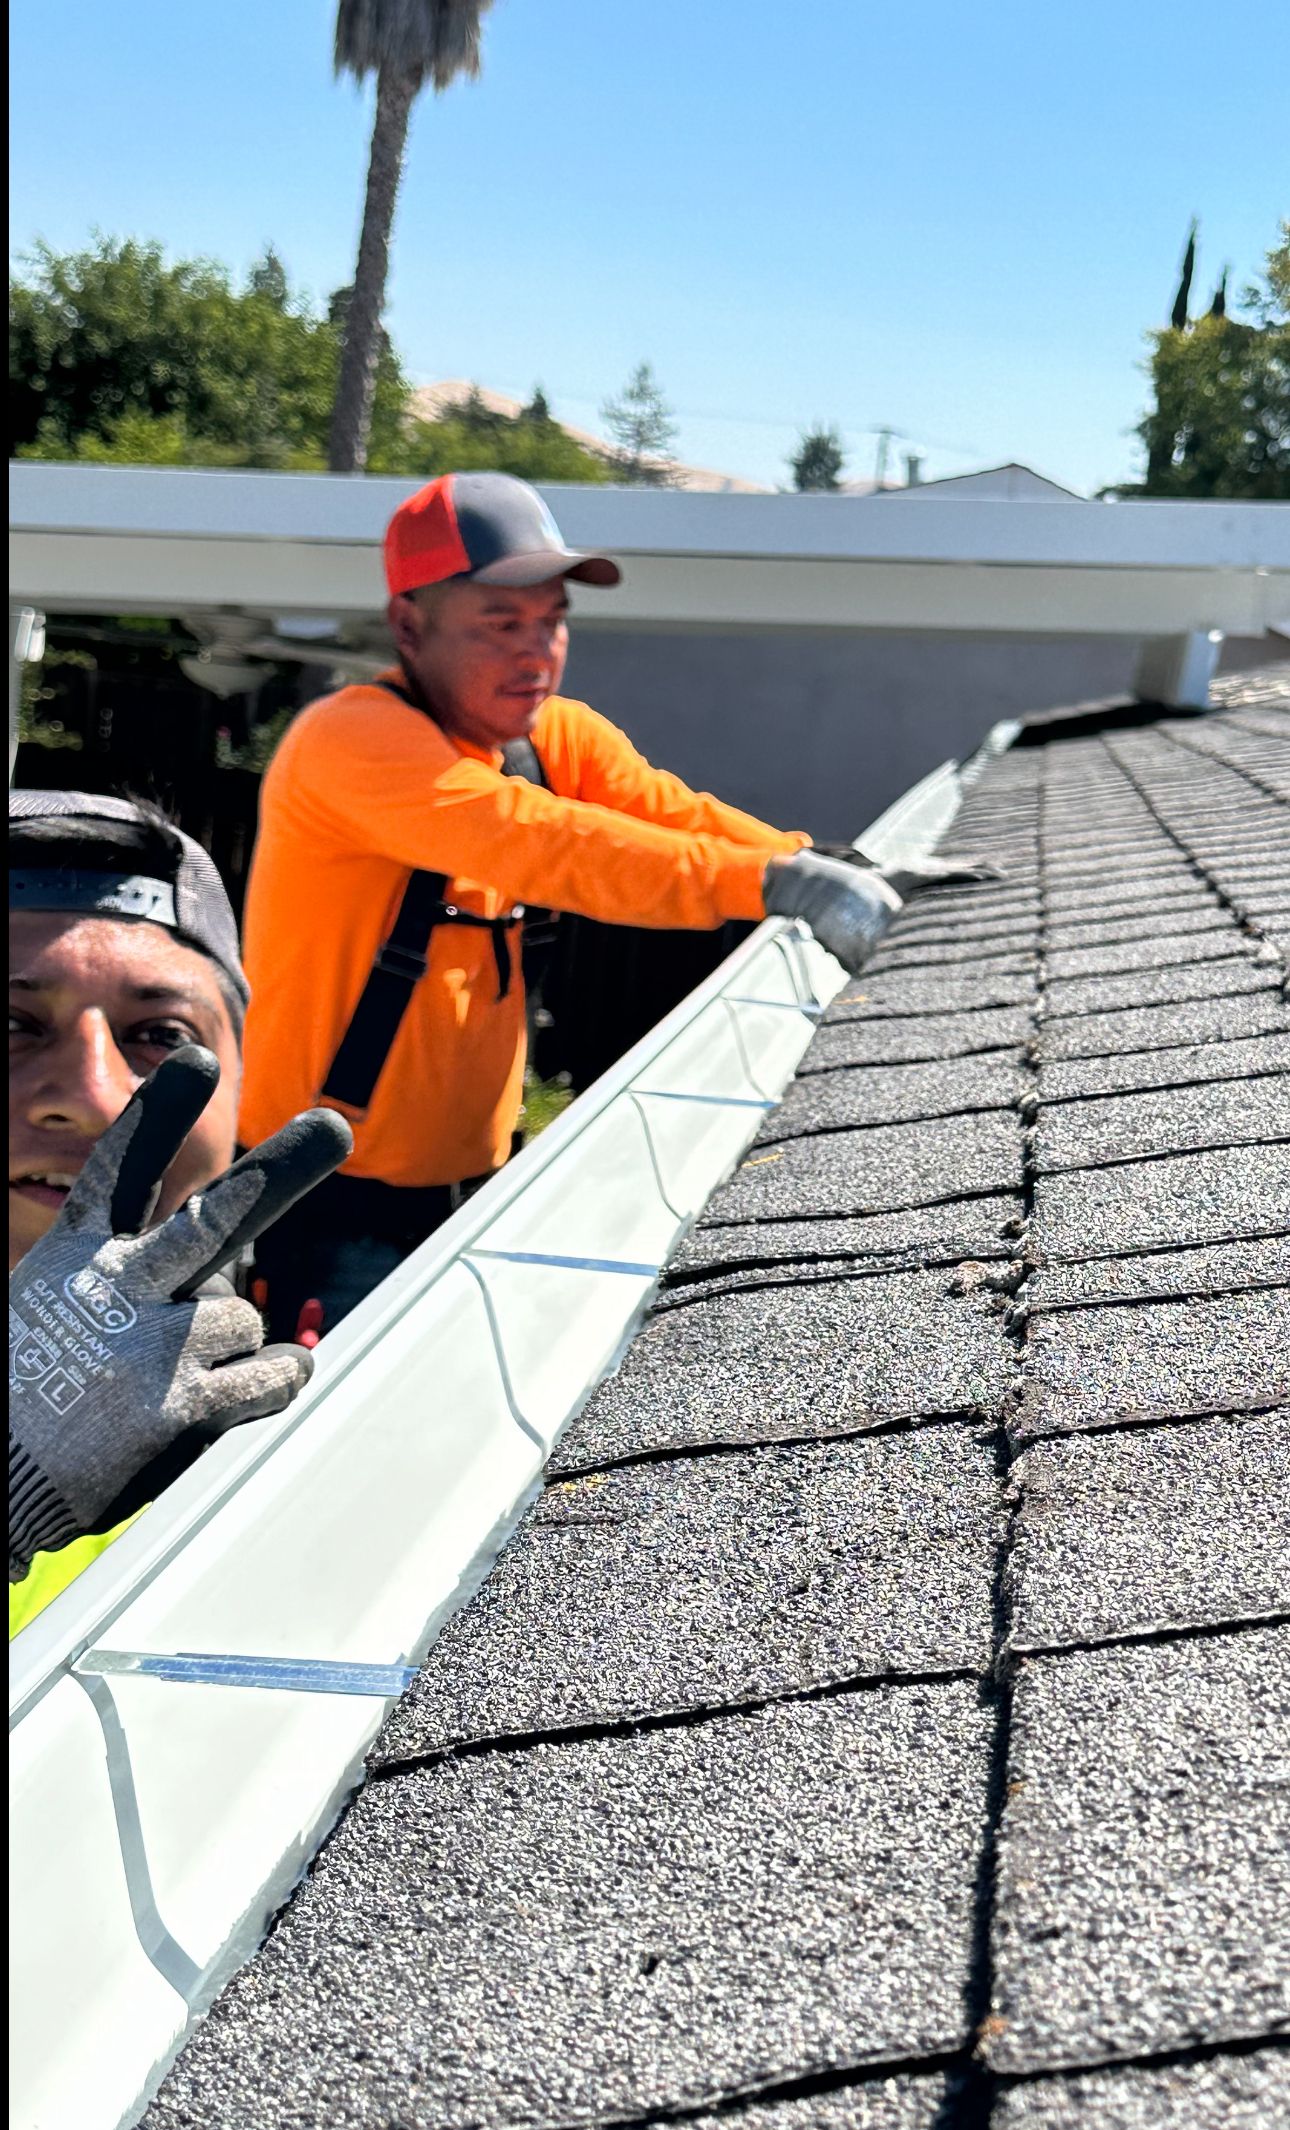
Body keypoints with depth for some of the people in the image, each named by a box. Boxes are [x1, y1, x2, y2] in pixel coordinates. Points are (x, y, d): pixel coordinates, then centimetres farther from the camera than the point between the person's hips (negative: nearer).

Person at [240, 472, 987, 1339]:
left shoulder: (555, 736, 5)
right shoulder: (353, 740, -20)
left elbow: (675, 813, -7)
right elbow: (535, 841, -33)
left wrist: (813, 871, -25)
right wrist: (764, 880, -39)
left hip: (468, 1183, 7)